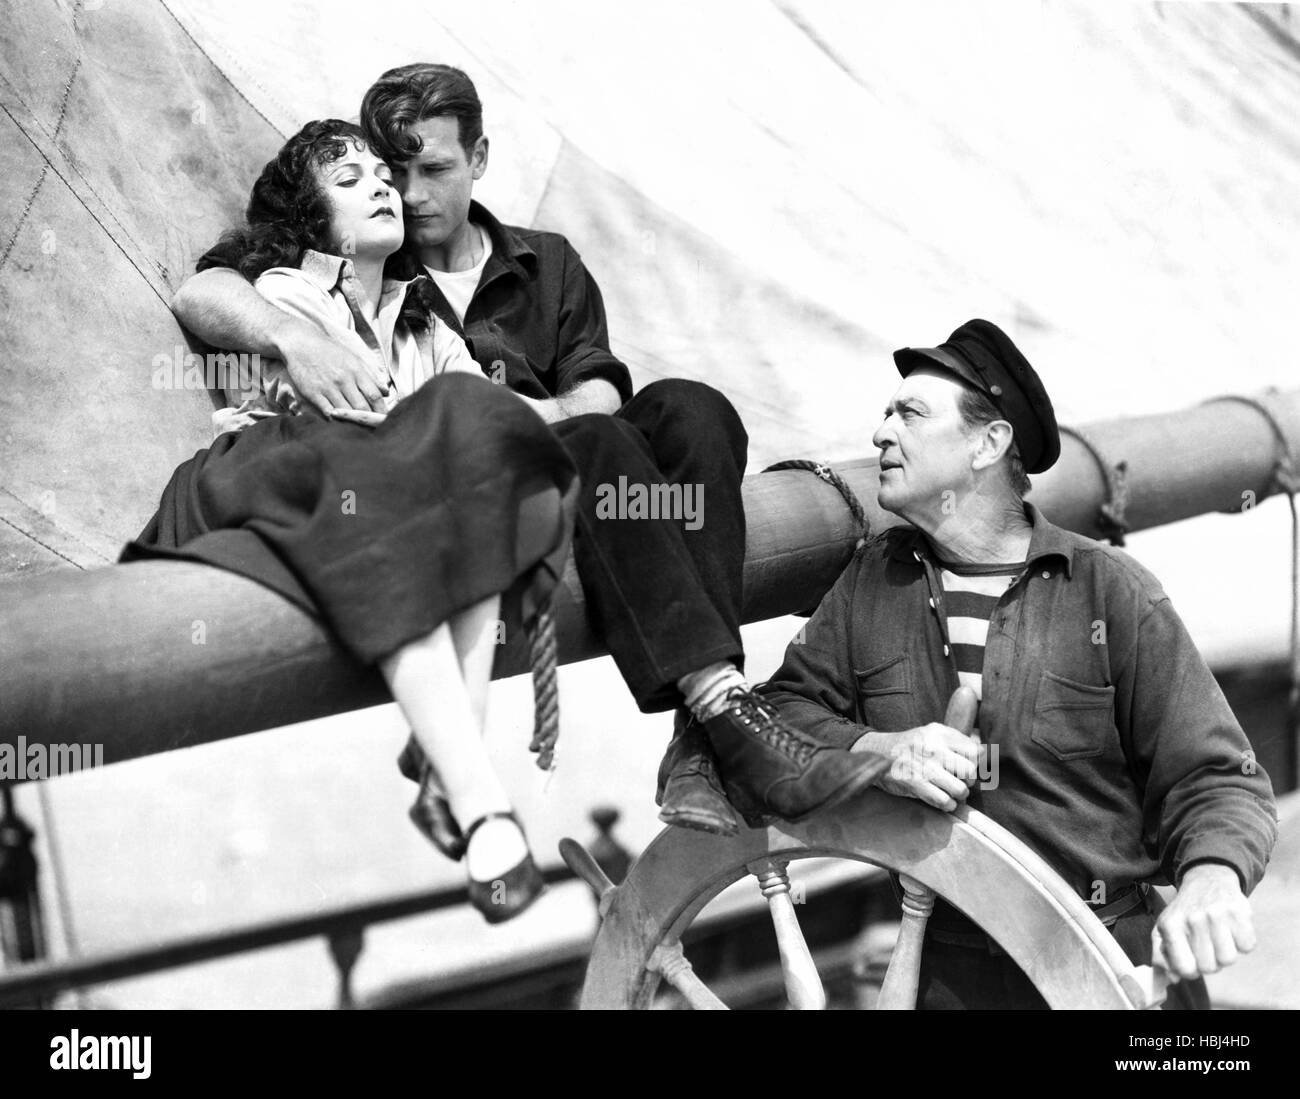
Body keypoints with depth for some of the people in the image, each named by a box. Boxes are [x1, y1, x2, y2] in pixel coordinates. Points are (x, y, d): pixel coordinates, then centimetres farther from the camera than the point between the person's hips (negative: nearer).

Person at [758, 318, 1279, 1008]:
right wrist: (874, 751, -20)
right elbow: (781, 709, 1)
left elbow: (1217, 778, -5)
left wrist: (1213, 876, -27)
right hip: (945, 971, 2)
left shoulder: (1112, 591, -5)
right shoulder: (872, 580, 5)